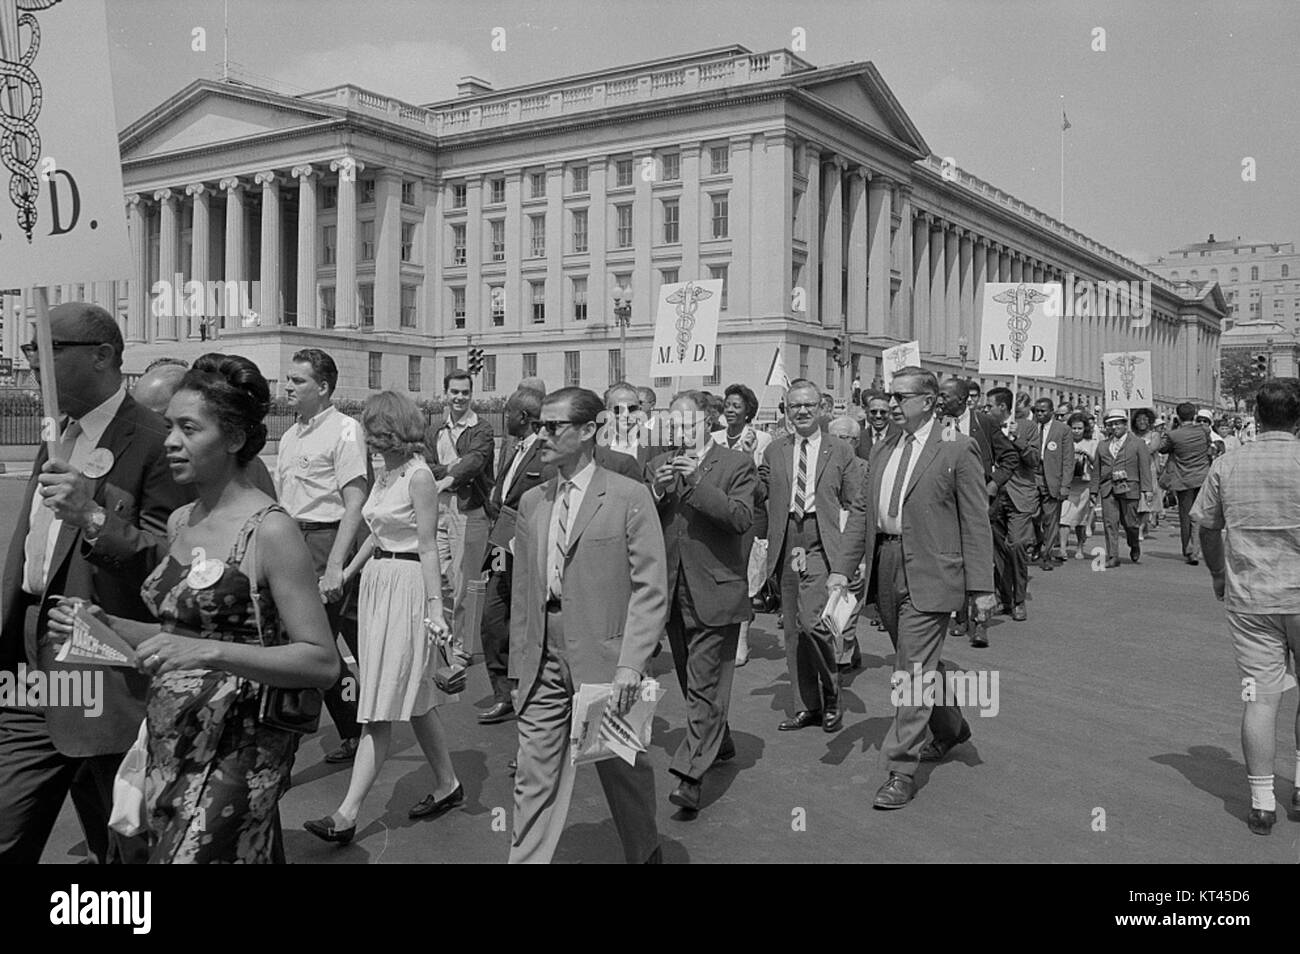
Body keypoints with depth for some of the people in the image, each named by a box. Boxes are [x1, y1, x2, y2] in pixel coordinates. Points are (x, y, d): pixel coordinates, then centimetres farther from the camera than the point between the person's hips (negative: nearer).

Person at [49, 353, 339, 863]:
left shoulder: (270, 530, -15)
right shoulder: (179, 522, 8)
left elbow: (322, 663, -18)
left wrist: (210, 652, -27)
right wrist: (106, 625, 3)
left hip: (236, 748, -7)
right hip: (169, 739, 7)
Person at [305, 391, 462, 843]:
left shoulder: (419, 475, -13)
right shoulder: (386, 474, 13)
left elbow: (428, 547, -15)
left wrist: (435, 609, -18)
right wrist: (344, 576, 17)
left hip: (406, 589, -9)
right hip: (377, 584, 9)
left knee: (381, 707, -6)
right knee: (414, 700, 15)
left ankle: (347, 814, -4)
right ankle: (447, 785, 27)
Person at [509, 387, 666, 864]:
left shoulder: (629, 497, -7)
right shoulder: (531, 503, 9)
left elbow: (650, 589, -10)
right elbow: (522, 592, 14)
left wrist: (631, 664, -18)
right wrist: (519, 665, 10)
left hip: (604, 661, -4)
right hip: (544, 664, 4)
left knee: (622, 769, 12)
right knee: (535, 778, 5)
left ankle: (645, 852, 36)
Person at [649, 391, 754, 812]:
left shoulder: (737, 464, -2)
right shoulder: (659, 466, 11)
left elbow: (741, 518, -16)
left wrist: (698, 482, -21)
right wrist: (656, 492, -12)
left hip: (715, 592, -6)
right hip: (673, 593, 6)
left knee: (704, 686, -7)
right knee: (693, 683, 18)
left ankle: (691, 775, -6)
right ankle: (719, 743, 39)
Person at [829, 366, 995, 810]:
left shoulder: (957, 449, -7)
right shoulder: (882, 452, 12)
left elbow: (976, 522, -8)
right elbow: (861, 511, 12)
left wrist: (981, 587, -11)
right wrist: (841, 568, 2)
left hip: (929, 572, -7)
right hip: (886, 568, 7)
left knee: (914, 669, -6)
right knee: (918, 660, 20)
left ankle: (902, 769, 1)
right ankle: (950, 728, 43)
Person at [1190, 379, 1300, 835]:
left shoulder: (1225, 466, 0)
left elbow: (1207, 528, 6)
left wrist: (1219, 575, 22)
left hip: (1248, 598, 2)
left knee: (1260, 698, 5)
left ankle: (1261, 802, 9)